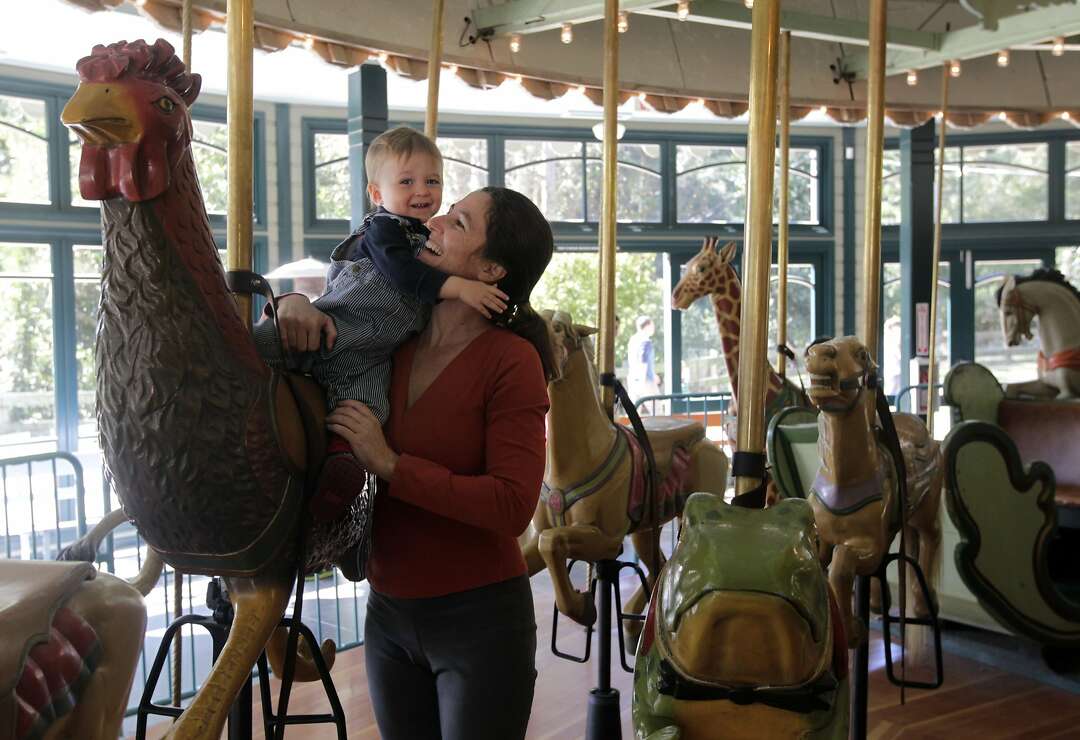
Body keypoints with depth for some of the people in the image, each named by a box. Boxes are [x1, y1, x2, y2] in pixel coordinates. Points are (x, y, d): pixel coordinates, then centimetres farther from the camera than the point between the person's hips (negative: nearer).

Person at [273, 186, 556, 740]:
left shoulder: (511, 360, -16)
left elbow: (513, 505, -23)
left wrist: (391, 465, -24)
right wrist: (295, 307, -10)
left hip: (478, 617, -5)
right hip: (388, 614, 6)